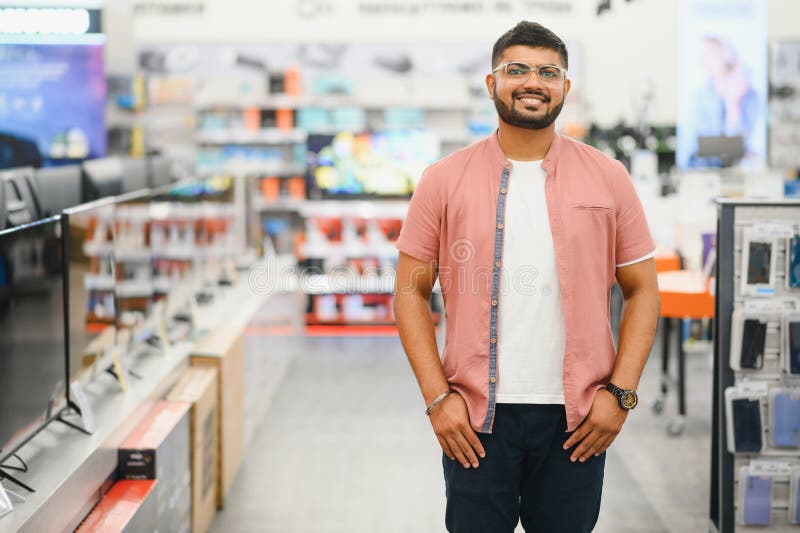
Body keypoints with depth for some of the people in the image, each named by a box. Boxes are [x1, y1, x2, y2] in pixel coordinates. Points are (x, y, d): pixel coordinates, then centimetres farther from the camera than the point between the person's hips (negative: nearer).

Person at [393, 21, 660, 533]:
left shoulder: (608, 178, 5)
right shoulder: (445, 180, 2)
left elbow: (642, 290, 7)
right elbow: (411, 292, 3)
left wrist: (621, 392, -3)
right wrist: (437, 396, -5)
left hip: (577, 418, 1)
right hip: (475, 416, -1)